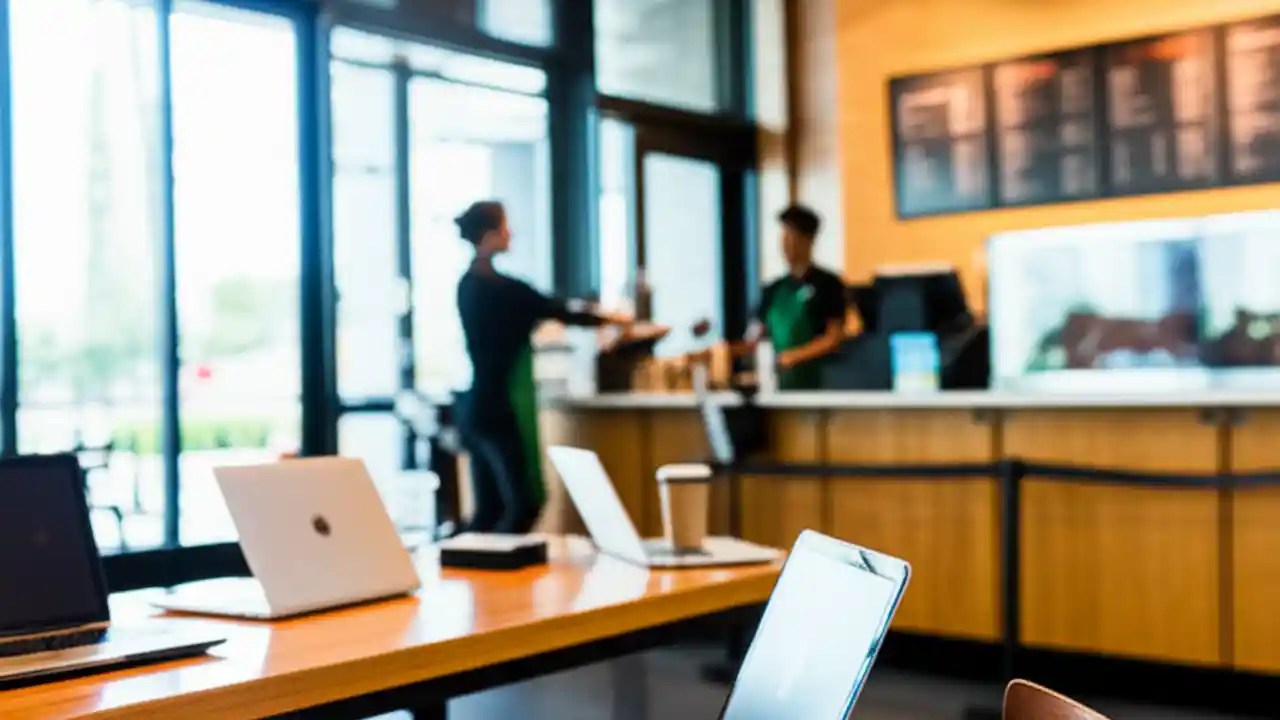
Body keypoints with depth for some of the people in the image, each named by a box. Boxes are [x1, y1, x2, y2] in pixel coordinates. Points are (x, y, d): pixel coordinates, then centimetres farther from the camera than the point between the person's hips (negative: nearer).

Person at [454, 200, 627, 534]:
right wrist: (609, 319, 10)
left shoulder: (468, 284, 10)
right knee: (525, 502, 0)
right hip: (501, 408, -8)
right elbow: (562, 313, -7)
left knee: (489, 508, 12)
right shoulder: (503, 287, -16)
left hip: (475, 407, 8)